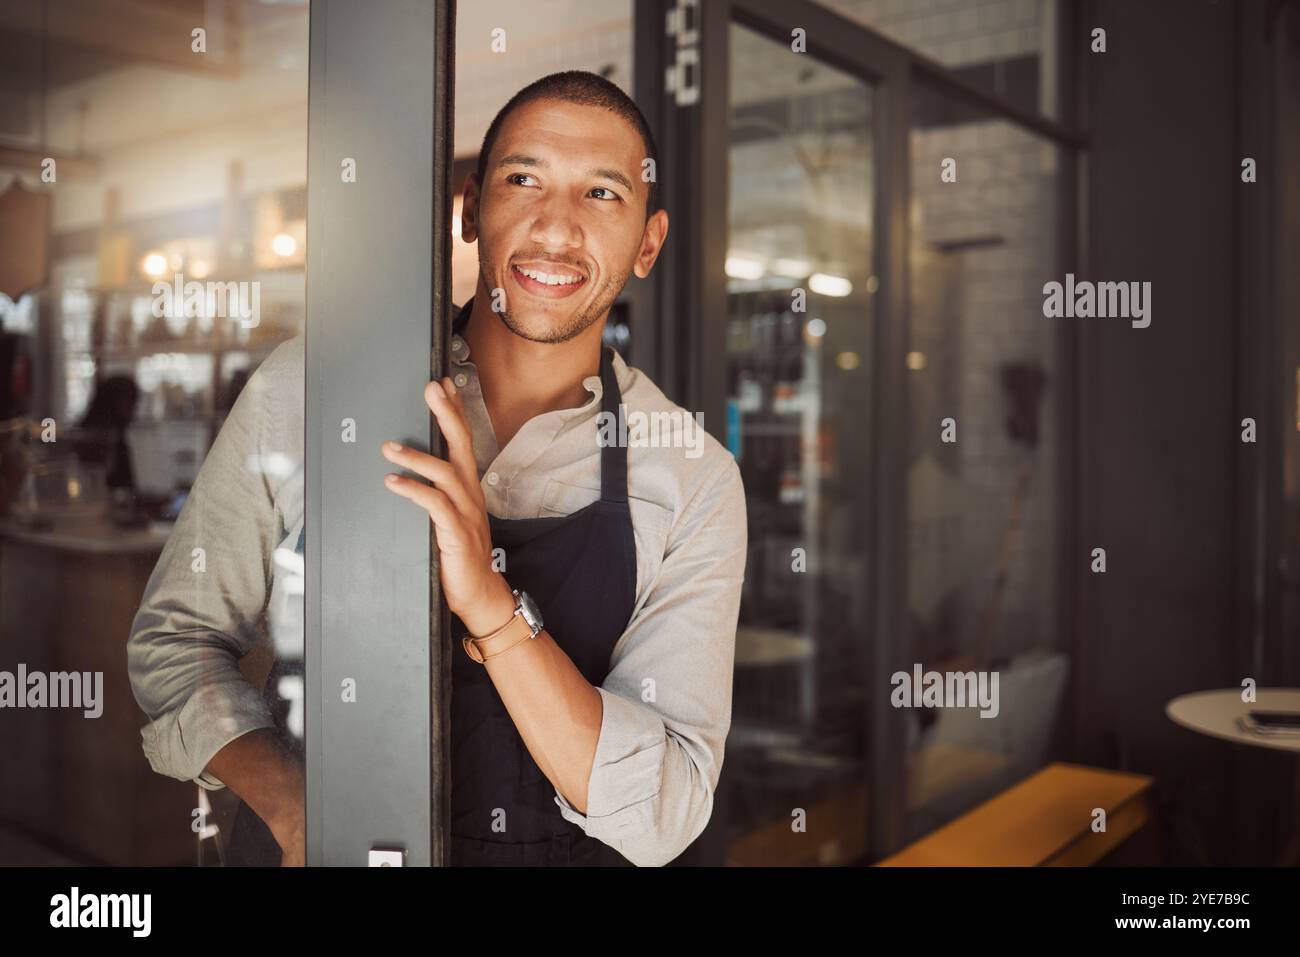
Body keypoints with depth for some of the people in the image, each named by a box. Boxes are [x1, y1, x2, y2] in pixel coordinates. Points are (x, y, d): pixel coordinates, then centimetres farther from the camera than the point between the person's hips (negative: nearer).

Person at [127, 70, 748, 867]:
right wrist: (290, 800, -13)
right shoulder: (306, 386, -5)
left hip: (564, 854, -1)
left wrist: (490, 605, -24)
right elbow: (177, 637, 3)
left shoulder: (696, 480, -7)